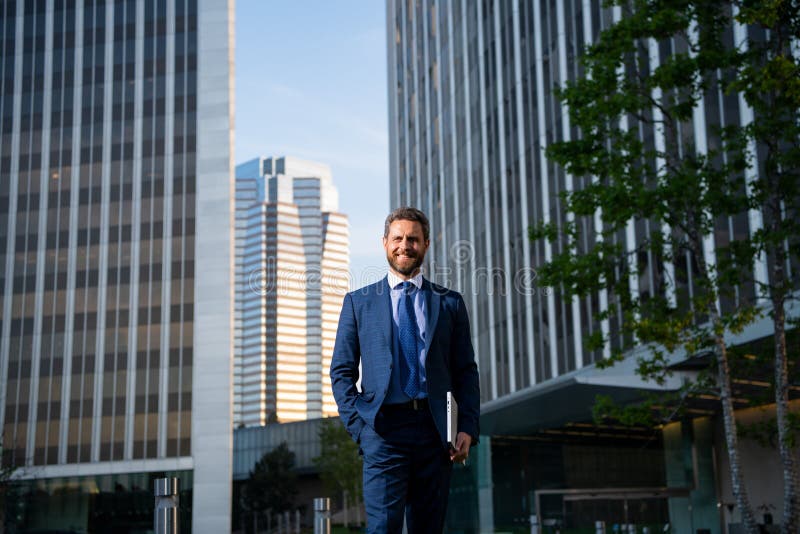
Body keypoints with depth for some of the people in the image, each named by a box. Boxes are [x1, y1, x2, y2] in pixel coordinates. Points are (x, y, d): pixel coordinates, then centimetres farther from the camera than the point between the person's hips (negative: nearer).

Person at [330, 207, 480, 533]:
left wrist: (468, 428, -1)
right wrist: (358, 426, -4)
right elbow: (342, 371, 9)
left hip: (435, 432, 2)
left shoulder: (450, 303, 13)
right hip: (383, 430, -2)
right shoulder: (358, 302, 11)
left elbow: (466, 371, 12)